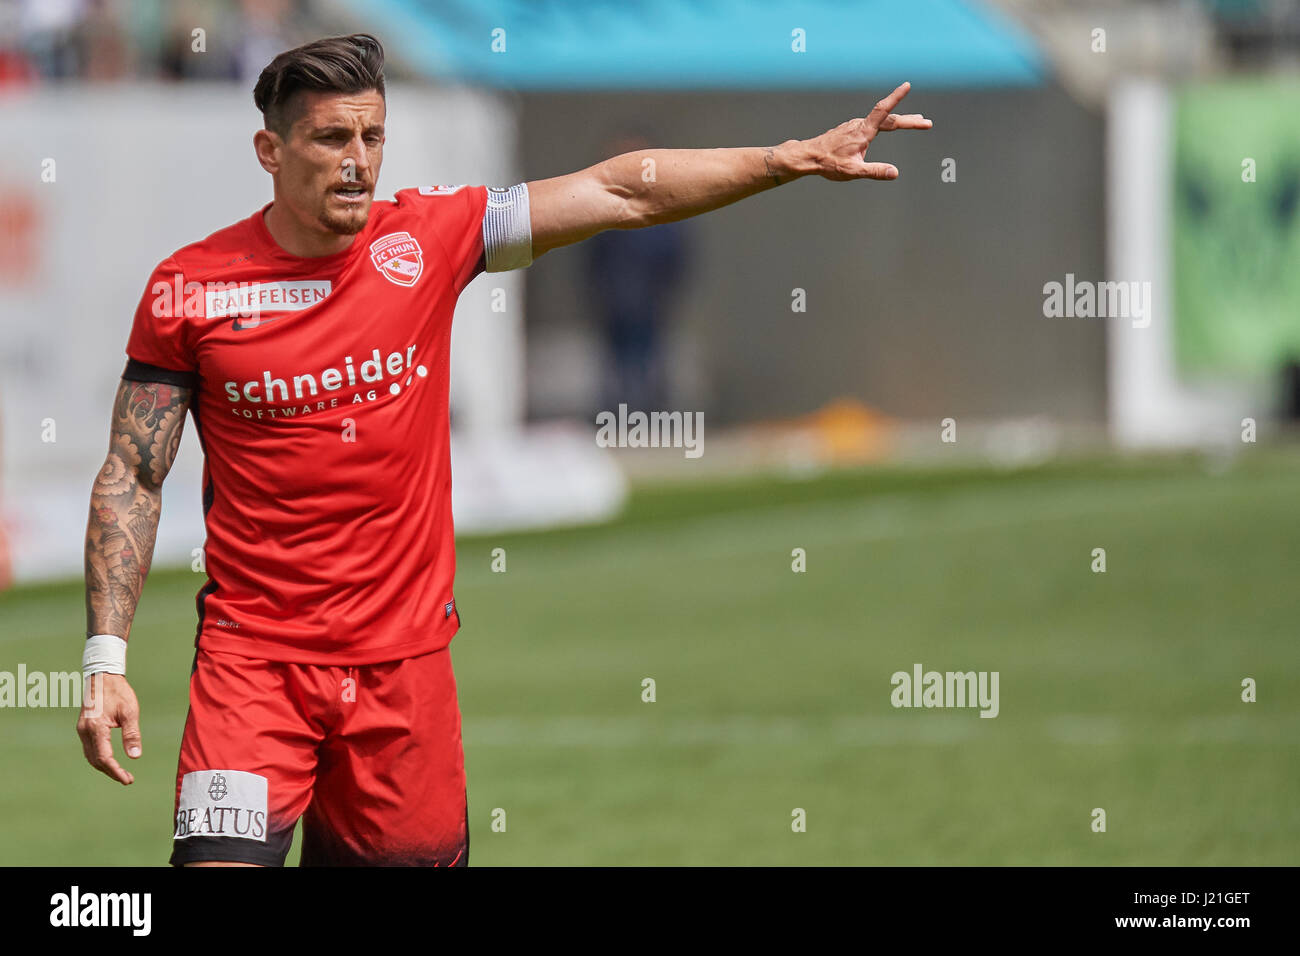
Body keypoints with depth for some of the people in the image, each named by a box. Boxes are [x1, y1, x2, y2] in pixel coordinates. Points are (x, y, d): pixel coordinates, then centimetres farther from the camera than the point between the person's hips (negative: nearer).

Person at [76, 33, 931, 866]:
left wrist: (796, 158, -5)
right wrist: (106, 662, -6)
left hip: (404, 655, 3)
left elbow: (620, 193, 1)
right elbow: (132, 478, 2)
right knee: (222, 862, -19)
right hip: (251, 656, -2)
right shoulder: (188, 288, -4)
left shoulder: (426, 238, -1)